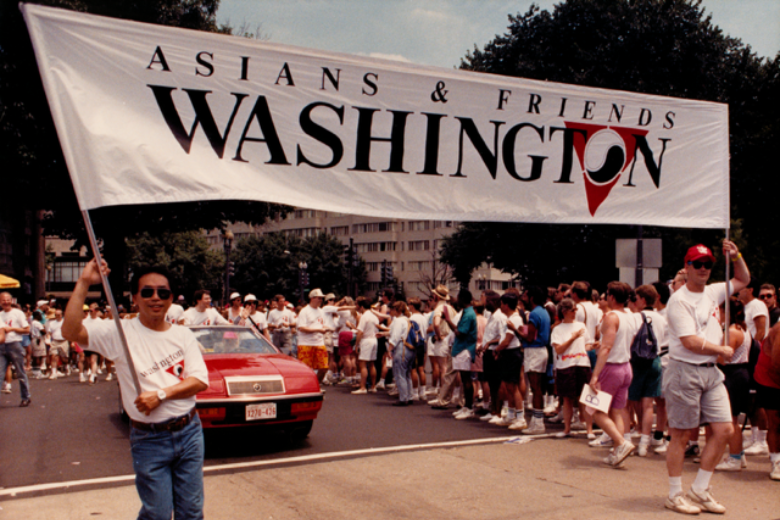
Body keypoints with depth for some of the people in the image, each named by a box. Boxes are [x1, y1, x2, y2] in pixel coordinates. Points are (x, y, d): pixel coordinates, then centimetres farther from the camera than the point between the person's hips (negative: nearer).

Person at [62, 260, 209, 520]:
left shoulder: (183, 335, 4)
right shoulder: (120, 333, -5)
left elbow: (200, 381, -4)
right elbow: (71, 331, -19)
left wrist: (160, 394, -18)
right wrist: (83, 284, -24)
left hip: (190, 432, 3)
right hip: (149, 440, -3)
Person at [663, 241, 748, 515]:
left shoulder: (712, 292, 12)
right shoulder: (678, 300, -12)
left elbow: (743, 280, 29)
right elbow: (691, 342, -18)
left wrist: (736, 256, 13)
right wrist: (723, 350, -5)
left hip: (711, 372, 8)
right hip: (684, 372, -8)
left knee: (724, 429, 4)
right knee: (682, 435, 0)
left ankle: (699, 490, 17)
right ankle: (675, 495, 14)